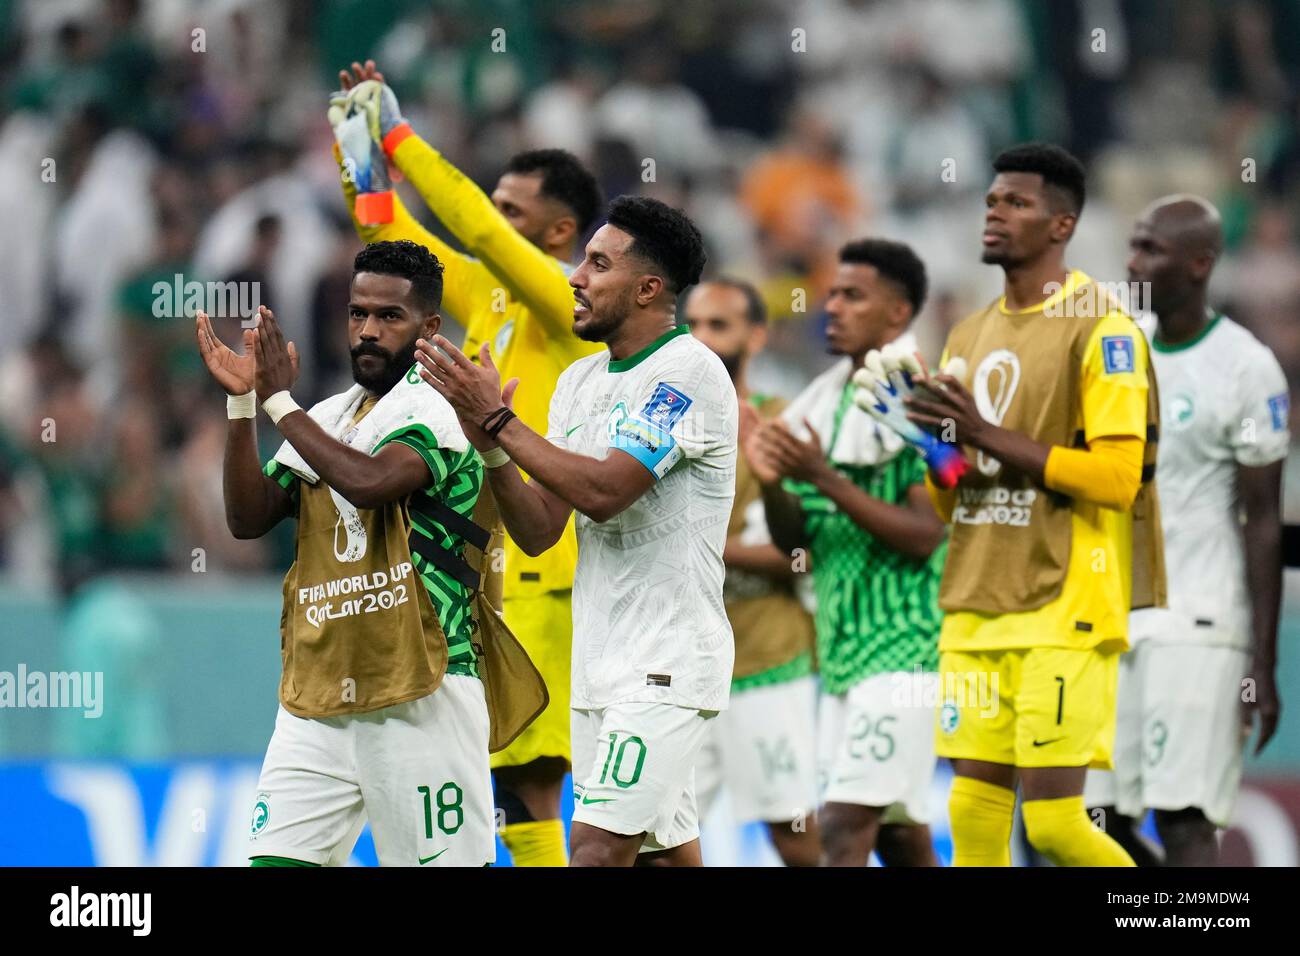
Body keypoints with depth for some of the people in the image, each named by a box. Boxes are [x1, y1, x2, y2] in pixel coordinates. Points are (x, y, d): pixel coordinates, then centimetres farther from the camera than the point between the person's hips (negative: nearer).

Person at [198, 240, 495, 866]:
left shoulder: (443, 403, -7)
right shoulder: (327, 418, 16)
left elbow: (372, 482, -24)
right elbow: (249, 518, 10)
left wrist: (278, 401, -12)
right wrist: (241, 400, -1)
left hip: (419, 698, -6)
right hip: (314, 698, 6)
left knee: (444, 860, -4)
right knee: (273, 859, -2)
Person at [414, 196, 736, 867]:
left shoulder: (690, 373, -12)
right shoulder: (579, 382, 13)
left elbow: (603, 491, -23)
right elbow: (538, 531, 9)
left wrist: (498, 418, -17)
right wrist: (489, 446, -7)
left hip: (667, 661, -9)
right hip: (600, 662, 9)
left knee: (598, 845, -18)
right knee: (666, 854, 11)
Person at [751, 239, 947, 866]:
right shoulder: (825, 404, 13)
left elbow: (925, 536, -16)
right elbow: (794, 539, 14)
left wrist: (825, 479, -20)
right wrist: (773, 484, -7)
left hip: (901, 645, -8)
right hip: (842, 648, 8)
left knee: (845, 825, -16)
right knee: (900, 835, 12)